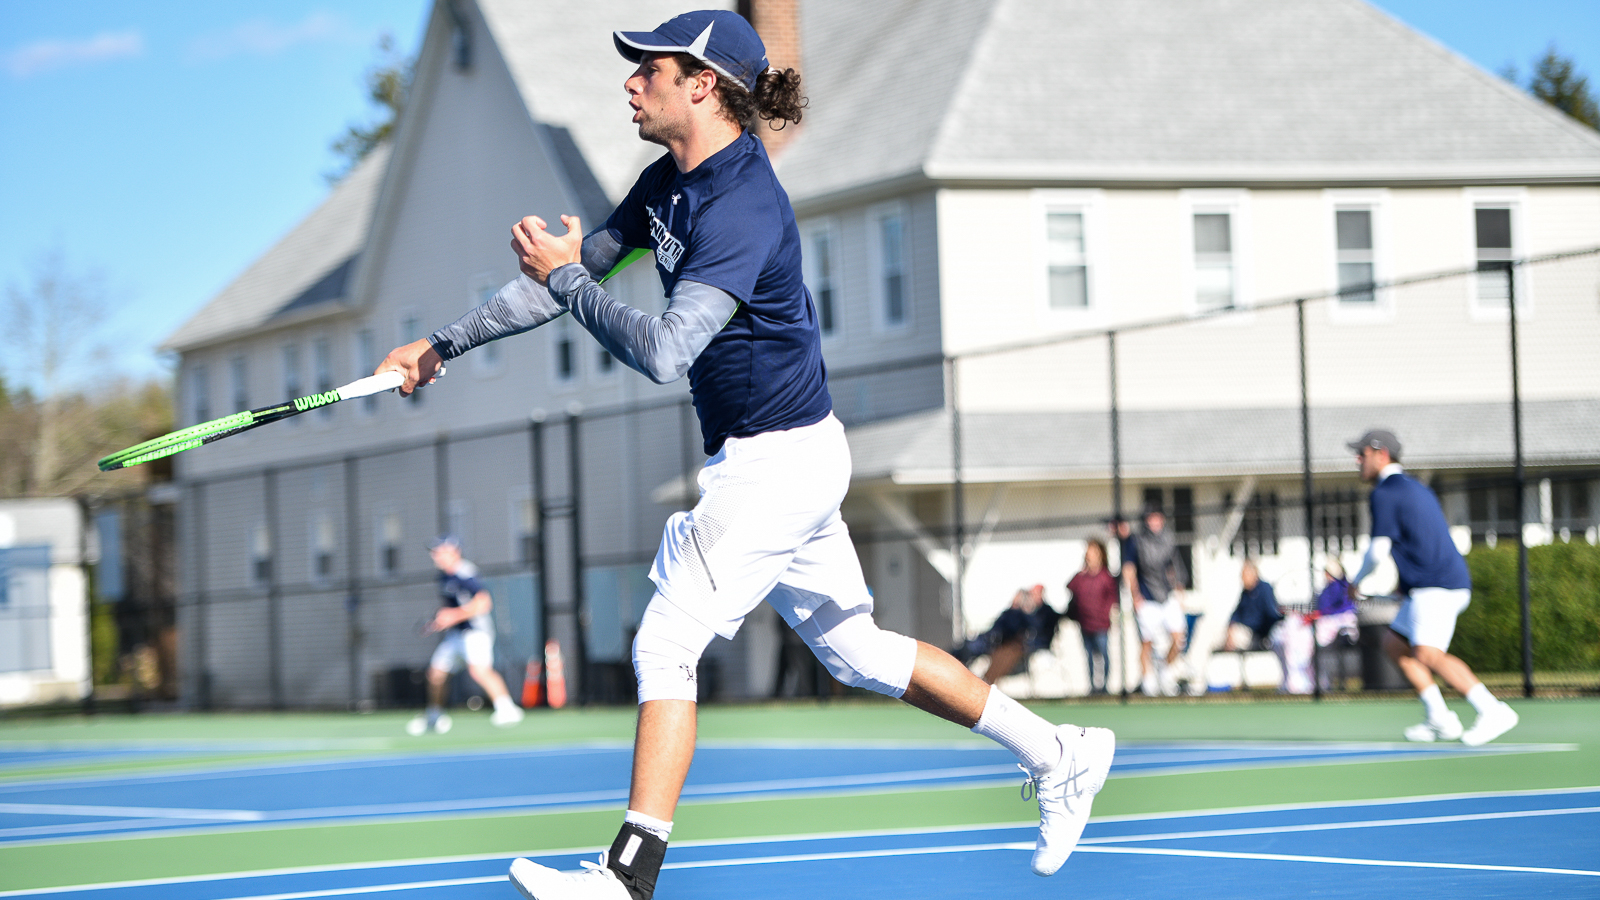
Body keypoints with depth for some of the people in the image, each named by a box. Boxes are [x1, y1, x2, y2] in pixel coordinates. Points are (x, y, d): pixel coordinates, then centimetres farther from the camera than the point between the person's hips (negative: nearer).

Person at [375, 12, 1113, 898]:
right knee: (852, 646, 16)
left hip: (780, 459, -10)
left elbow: (664, 351, -34)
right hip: (765, 455, 10)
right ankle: (1056, 752, 23)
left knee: (665, 643, -10)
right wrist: (444, 344, 13)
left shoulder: (741, 208, -24)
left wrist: (567, 278, -22)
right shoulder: (668, 182, 5)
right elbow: (573, 270, 15)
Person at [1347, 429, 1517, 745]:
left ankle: (1493, 711, -26)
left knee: (1428, 654, -22)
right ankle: (1439, 719, 9)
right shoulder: (1415, 488, 23)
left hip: (1436, 586, -11)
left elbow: (1378, 552, -11)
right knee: (1394, 643, 14)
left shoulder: (1384, 494, -7)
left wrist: (1356, 580, 8)